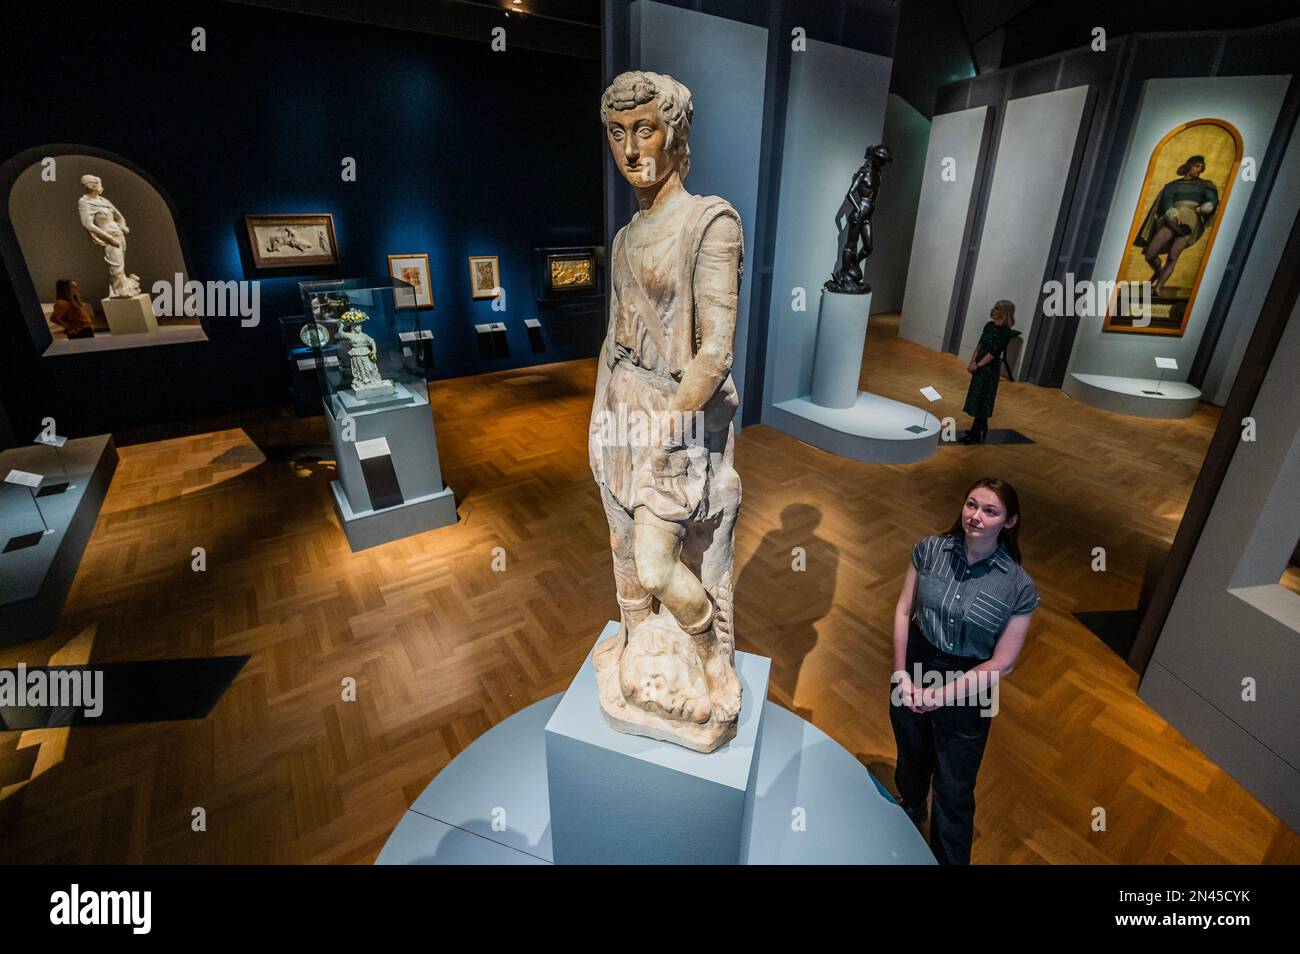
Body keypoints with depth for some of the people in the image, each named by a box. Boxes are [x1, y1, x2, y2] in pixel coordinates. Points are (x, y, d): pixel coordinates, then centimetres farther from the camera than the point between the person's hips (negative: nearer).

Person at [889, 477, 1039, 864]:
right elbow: (904, 610, -7)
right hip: (914, 673, 3)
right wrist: (901, 672, -12)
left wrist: (941, 695, -19)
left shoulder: (1019, 587, -18)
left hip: (968, 690, -3)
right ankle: (910, 808, 61)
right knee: (912, 755, 29)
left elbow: (1001, 663, -15)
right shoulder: (930, 549, -13)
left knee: (954, 791, 12)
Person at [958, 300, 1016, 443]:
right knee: (977, 399, 16)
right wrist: (972, 362, 1)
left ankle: (975, 435, 3)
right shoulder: (989, 325, 5)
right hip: (980, 366, 8)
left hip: (990, 369, -8)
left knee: (981, 401, -4)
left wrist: (977, 365, -14)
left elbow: (993, 353, -19)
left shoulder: (1005, 333, -18)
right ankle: (982, 429, 31)